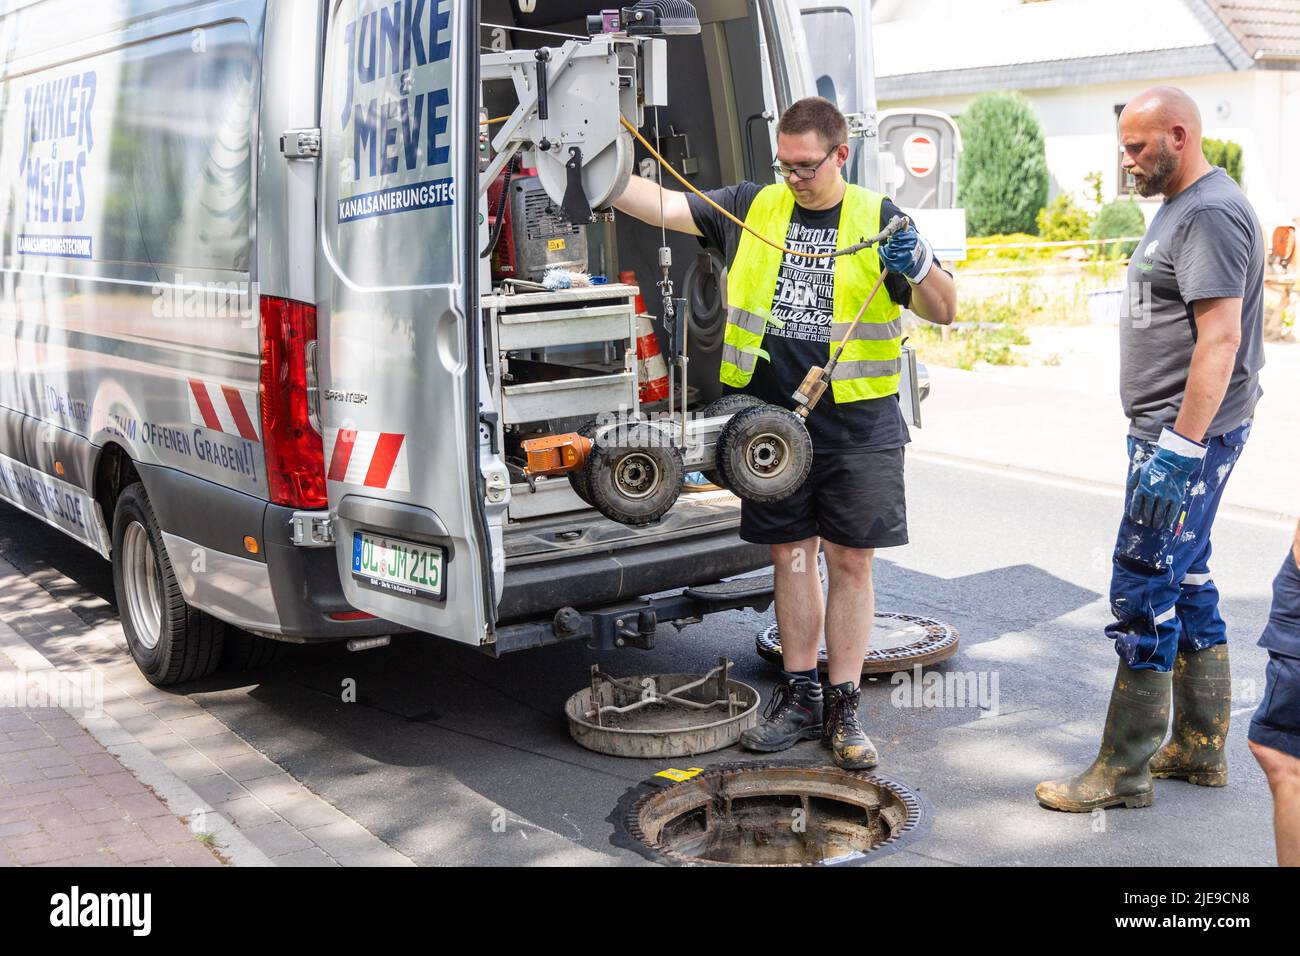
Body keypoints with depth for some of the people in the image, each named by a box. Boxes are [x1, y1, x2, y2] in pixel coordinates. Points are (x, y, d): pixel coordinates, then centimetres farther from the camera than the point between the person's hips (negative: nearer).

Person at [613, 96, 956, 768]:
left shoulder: (877, 219, 1)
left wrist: (916, 267, -20)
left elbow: (944, 311, 0)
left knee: (850, 561, 3)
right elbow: (661, 205, 3)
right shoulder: (752, 208, 6)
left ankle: (844, 710, 14)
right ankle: (800, 698, 22)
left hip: (859, 428, -2)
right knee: (791, 557, 9)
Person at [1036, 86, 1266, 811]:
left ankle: (1124, 771, 2)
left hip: (1191, 434, -11)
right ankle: (1202, 748, 27)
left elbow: (1220, 337, -24)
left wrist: (1182, 446, -26)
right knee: (1188, 582, 15)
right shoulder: (1180, 207, 17)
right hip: (1168, 428, 11)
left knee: (1144, 592, -7)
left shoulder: (1212, 214, -16)